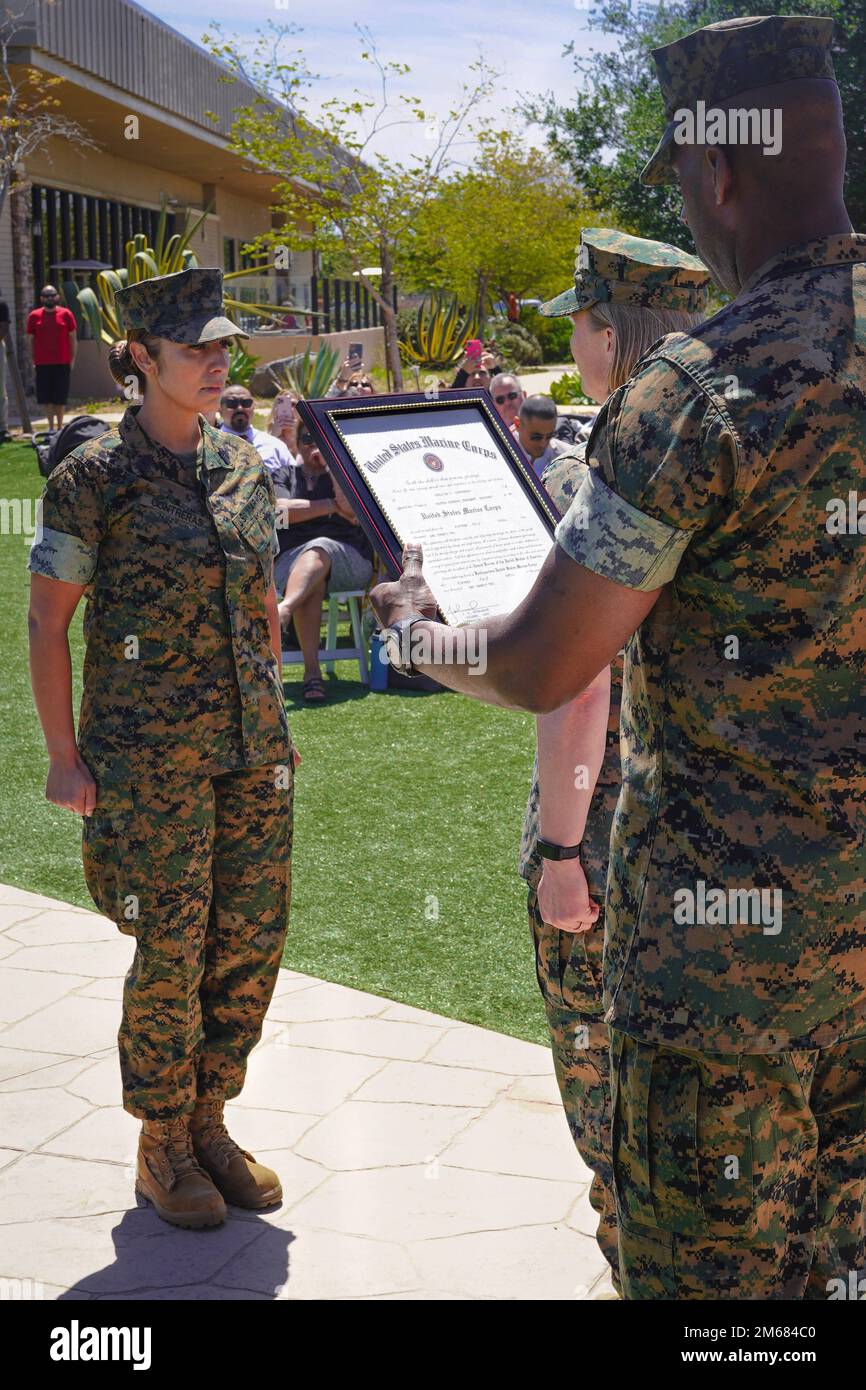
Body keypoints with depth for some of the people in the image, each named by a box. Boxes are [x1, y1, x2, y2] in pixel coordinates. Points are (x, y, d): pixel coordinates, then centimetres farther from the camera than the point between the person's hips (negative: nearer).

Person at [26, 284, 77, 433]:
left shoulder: (66, 314, 1)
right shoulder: (34, 316, 5)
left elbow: (73, 337, 5)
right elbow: (31, 339, 9)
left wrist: (72, 359, 0)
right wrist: (33, 360, 4)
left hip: (62, 363, -1)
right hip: (42, 363, 1)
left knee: (60, 398, 2)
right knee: (46, 397, 4)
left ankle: (60, 426, 13)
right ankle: (51, 426, 14)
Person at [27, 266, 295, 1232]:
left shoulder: (244, 466, 8)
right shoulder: (94, 476, -8)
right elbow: (46, 620, -6)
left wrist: (271, 716, 15)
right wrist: (63, 754, -8)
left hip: (251, 744, 5)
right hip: (149, 748, -5)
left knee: (253, 936, 8)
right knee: (172, 945, 0)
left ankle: (209, 1121, 27)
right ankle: (161, 1146, 20)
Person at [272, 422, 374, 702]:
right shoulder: (284, 476, 21)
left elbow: (353, 513, -3)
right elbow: (281, 511, 0)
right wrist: (331, 505, 2)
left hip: (350, 558, -1)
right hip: (292, 559, 1)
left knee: (319, 549, -37)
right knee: (312, 584, -36)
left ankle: (283, 611, -64)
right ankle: (312, 673, -45)